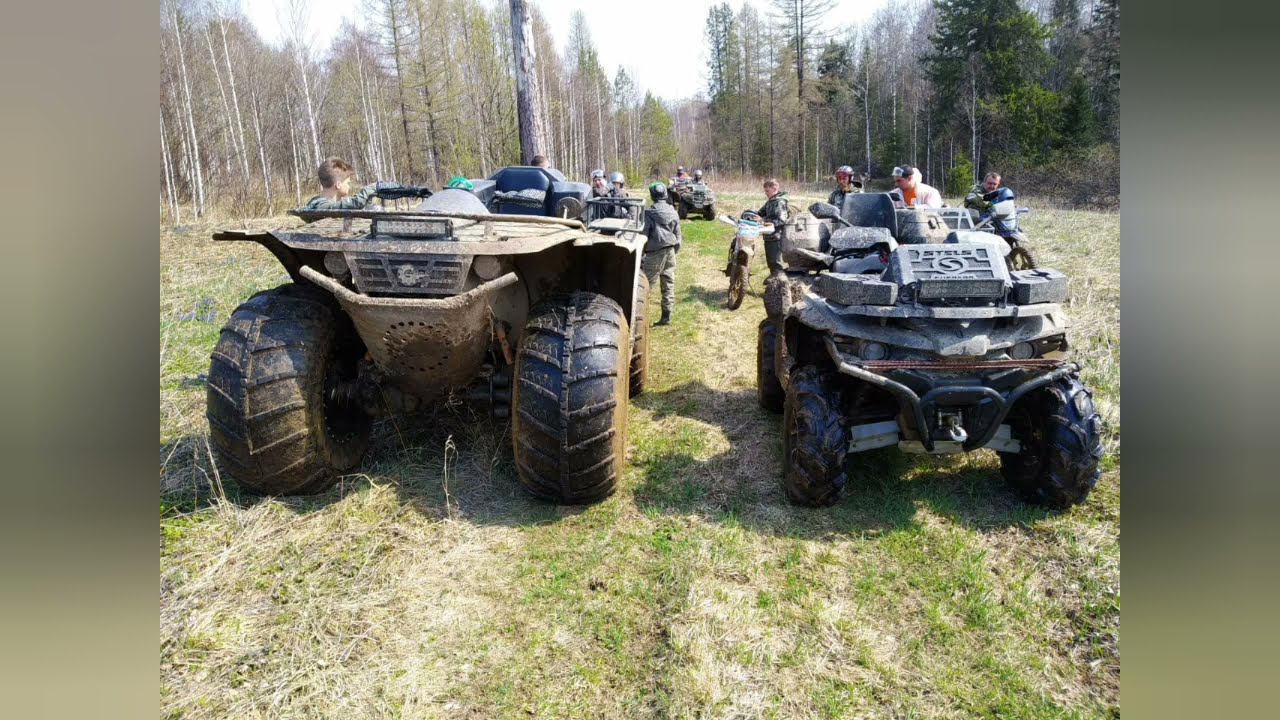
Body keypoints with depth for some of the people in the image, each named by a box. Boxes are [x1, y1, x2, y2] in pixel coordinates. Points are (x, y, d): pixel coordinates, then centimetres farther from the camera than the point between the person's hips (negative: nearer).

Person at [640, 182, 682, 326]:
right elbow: (678, 235, 11)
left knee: (647, 284, -2)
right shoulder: (673, 212, 8)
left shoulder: (649, 213, -9)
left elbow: (644, 235, -10)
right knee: (669, 284, 7)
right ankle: (666, 316, 10)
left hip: (655, 252, -6)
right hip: (670, 251, 6)